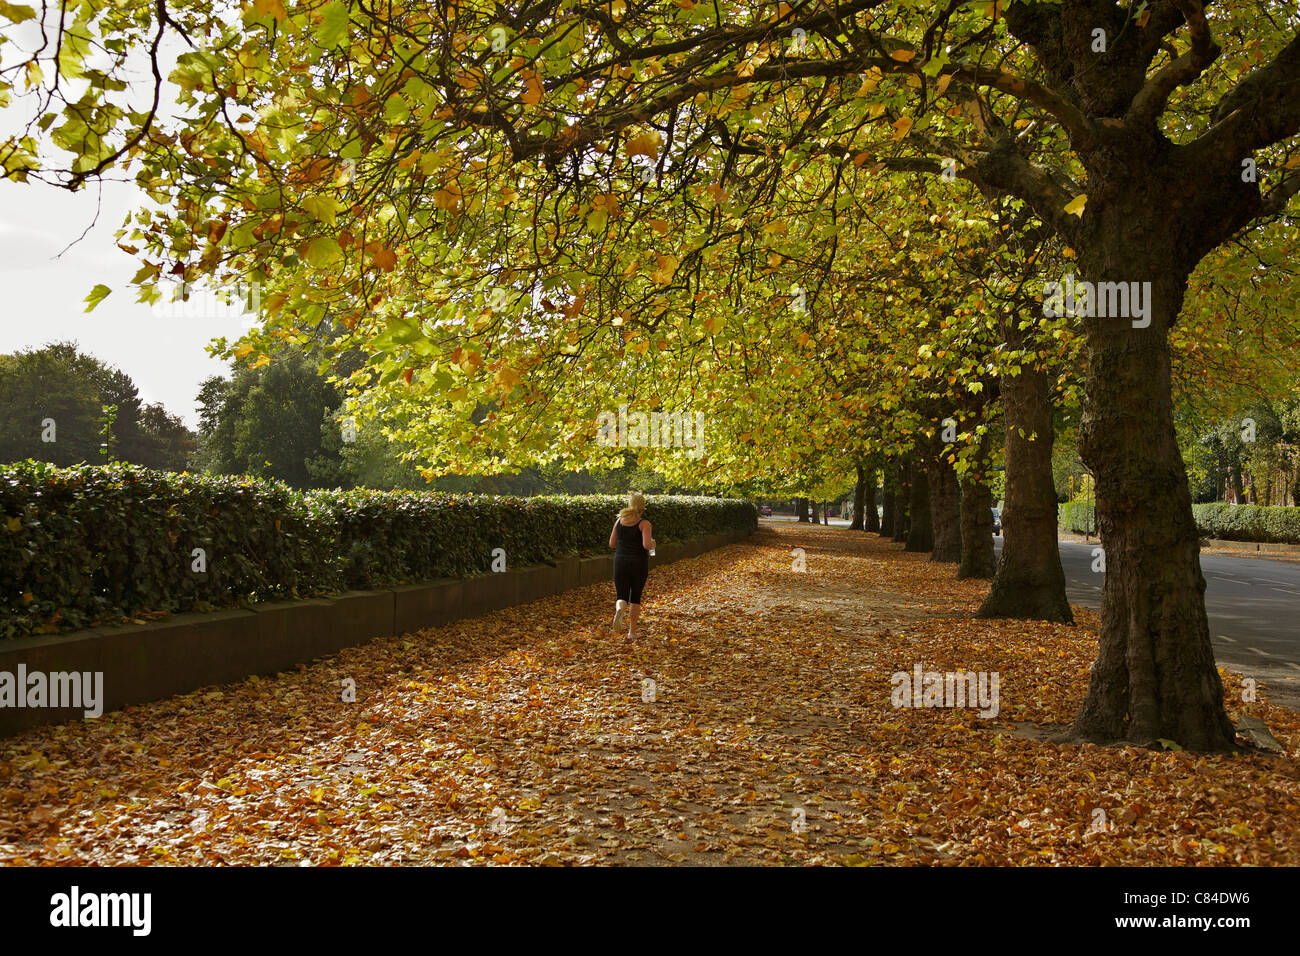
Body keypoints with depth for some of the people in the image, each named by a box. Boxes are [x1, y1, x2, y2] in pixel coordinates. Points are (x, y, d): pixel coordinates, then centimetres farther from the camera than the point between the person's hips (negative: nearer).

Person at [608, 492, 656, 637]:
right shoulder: (644, 524, -11)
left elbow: (612, 544, 6)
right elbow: (647, 545, -23)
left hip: (620, 563, 2)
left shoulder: (619, 520, 2)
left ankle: (619, 610, -31)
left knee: (622, 598, 4)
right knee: (635, 598, 17)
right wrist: (652, 545, 0)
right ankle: (632, 630, 19)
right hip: (639, 565, -2)